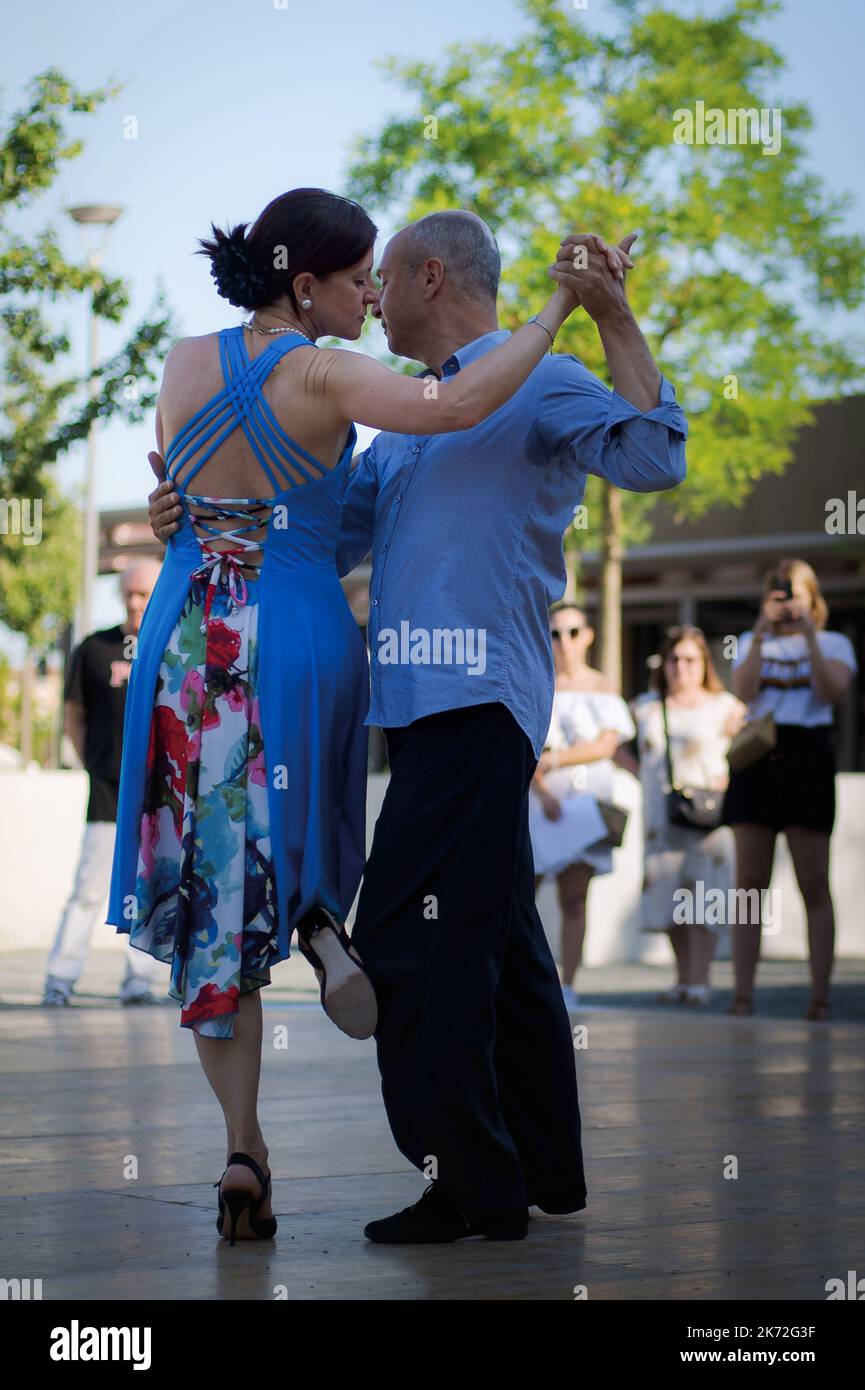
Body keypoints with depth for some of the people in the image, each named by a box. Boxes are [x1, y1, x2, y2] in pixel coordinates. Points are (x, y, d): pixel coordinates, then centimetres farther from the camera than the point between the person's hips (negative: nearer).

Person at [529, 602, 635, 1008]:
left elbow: (607, 744, -4)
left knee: (574, 897, -4)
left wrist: (554, 760, -14)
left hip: (584, 802, 0)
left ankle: (567, 987, -4)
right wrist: (541, 791, -15)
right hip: (535, 801, 0)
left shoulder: (602, 687, 8)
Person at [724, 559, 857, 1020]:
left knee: (814, 886, -3)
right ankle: (743, 996, -1)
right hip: (756, 757, 2)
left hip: (807, 756, -2)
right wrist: (761, 632, -10)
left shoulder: (834, 644, 11)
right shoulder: (753, 643, 17)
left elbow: (833, 691, -9)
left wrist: (809, 635, -13)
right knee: (749, 883, -1)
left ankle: (820, 998, -1)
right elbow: (744, 690, -3)